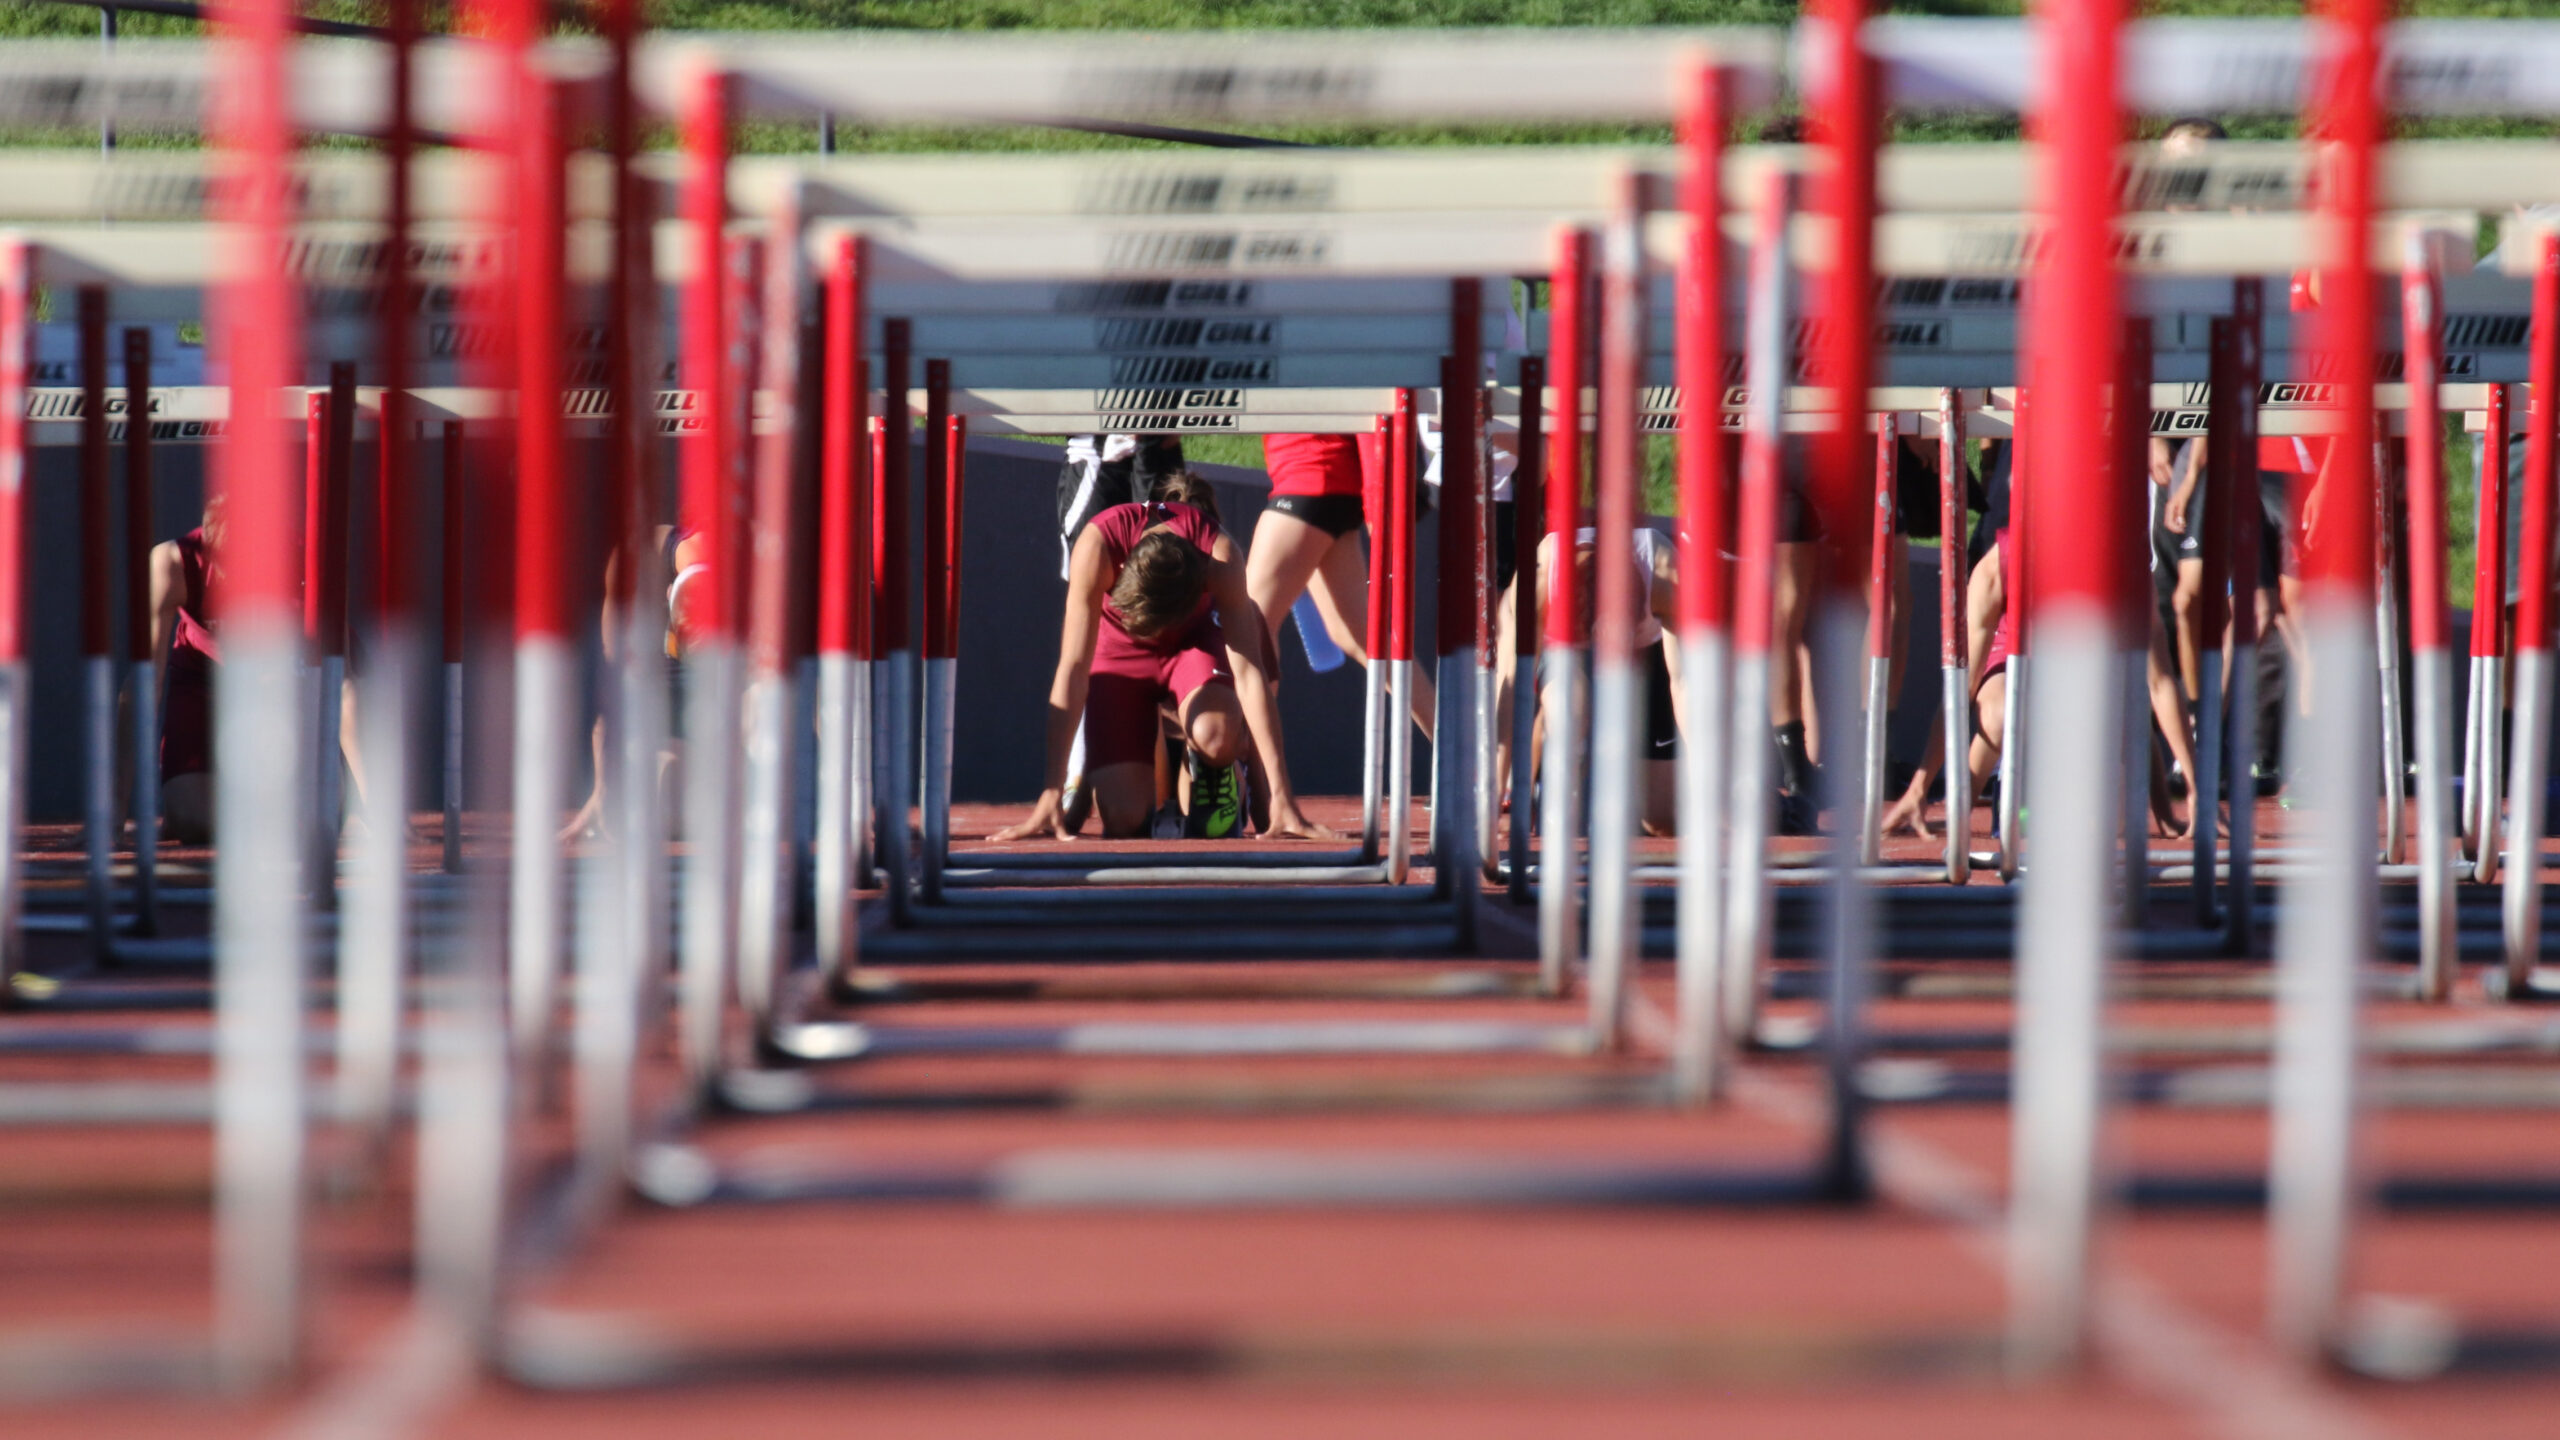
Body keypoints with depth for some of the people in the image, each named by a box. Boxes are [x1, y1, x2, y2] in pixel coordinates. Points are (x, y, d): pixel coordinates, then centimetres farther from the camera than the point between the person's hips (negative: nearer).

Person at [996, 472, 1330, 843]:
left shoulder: (1217, 552, -35)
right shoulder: (1098, 544, -35)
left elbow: (1248, 672, -37)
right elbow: (1072, 670, -36)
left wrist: (1281, 797, -41)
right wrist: (1050, 796, -39)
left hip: (1192, 641, 0)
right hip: (1117, 648, 0)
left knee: (1215, 737, -36)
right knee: (1123, 818, -17)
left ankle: (1219, 776, 2)